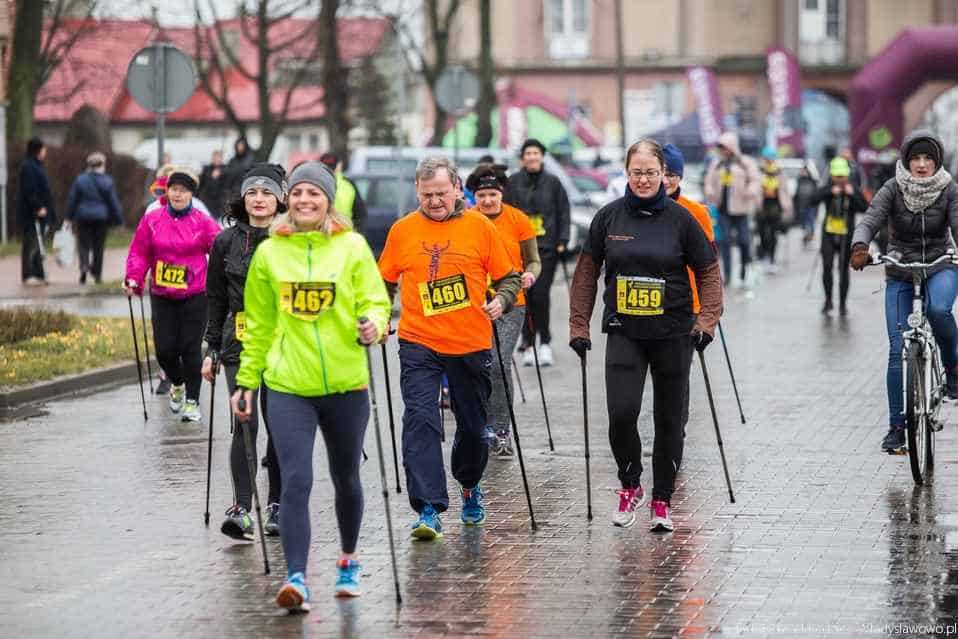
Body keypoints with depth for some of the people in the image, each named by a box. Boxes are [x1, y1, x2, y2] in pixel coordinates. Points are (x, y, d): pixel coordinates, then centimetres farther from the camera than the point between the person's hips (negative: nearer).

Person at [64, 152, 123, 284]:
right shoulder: (108, 182, -5)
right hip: (101, 217, 0)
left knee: (83, 244, 4)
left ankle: (84, 265, -22)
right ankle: (97, 273, 12)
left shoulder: (80, 179, -2)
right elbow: (113, 202, -3)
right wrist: (118, 219, 6)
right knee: (98, 246, 9)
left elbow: (72, 199, 2)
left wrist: (70, 218, 10)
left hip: (83, 217, 0)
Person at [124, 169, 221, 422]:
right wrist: (133, 279, -6)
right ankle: (177, 384, 33)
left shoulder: (203, 222, -3)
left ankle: (192, 401, 12)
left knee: (191, 349, -2)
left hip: (195, 296, -2)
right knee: (165, 349, 1)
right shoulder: (152, 220, 2)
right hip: (162, 297, 2)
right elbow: (139, 253, 6)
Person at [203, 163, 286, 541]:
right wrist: (212, 350, 8)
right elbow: (217, 301, 11)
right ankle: (241, 508, -16)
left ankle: (277, 504, 18)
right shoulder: (226, 242, 5)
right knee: (245, 423, -13)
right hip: (239, 342, 0)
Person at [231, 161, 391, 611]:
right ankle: (296, 579, -15)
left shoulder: (352, 246, -1)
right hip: (288, 386, 0)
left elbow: (375, 301, 0)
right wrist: (247, 380, 13)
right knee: (295, 481, -13)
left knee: (346, 480, 16)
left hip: (345, 384, 0)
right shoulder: (269, 252, 3)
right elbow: (259, 323, 12)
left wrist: (373, 324, -23)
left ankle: (348, 562, 37)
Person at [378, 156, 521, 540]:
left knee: (473, 425, 12)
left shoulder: (480, 227, -1)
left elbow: (508, 277, 6)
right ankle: (429, 509, -17)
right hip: (419, 344, 0)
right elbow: (384, 282, 15)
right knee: (420, 421, -15)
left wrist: (501, 300, -13)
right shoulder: (402, 230, 2)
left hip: (472, 345, 0)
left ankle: (469, 486, 41)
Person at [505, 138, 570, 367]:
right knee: (524, 294, 0)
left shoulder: (553, 182, 5)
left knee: (541, 294, -10)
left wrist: (562, 241, 2)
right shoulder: (513, 182, 4)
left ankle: (545, 342, 4)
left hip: (546, 247, -1)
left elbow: (563, 213, 9)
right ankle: (528, 344, 11)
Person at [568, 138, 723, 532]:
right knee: (621, 412, -15)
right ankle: (630, 485, 8)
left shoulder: (680, 219, -2)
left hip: (673, 333, 0)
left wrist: (707, 320, -7)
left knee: (669, 419, 7)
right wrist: (578, 326, 4)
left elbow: (708, 271, 4)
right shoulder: (608, 217, 1)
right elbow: (586, 274, 8)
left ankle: (662, 499, 21)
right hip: (624, 333, 0)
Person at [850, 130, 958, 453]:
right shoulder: (893, 190, -8)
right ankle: (896, 427, 4)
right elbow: (869, 221, -20)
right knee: (898, 350, -6)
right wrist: (860, 247, -42)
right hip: (900, 274, 1)